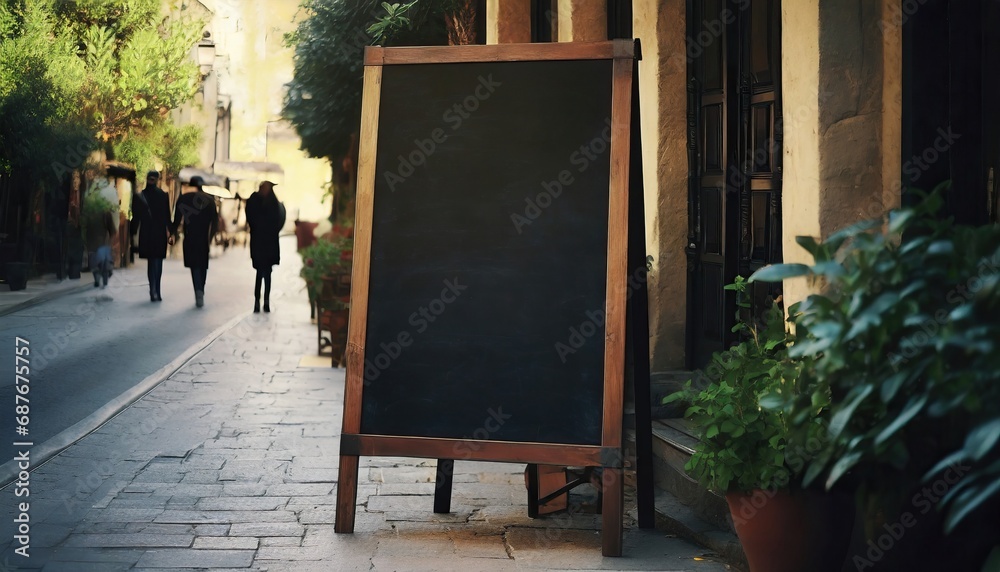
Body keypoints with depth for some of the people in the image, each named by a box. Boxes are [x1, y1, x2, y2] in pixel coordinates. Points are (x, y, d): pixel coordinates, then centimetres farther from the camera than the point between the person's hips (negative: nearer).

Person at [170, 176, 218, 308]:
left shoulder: (183, 198, 0)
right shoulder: (209, 199, 4)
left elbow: (177, 218, -2)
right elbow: (215, 219, 0)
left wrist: (173, 233, 8)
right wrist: (211, 235, 7)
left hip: (190, 237, -2)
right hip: (204, 238, 2)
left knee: (194, 265, -2)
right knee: (203, 265, 14)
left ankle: (198, 291, -22)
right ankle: (200, 294, 21)